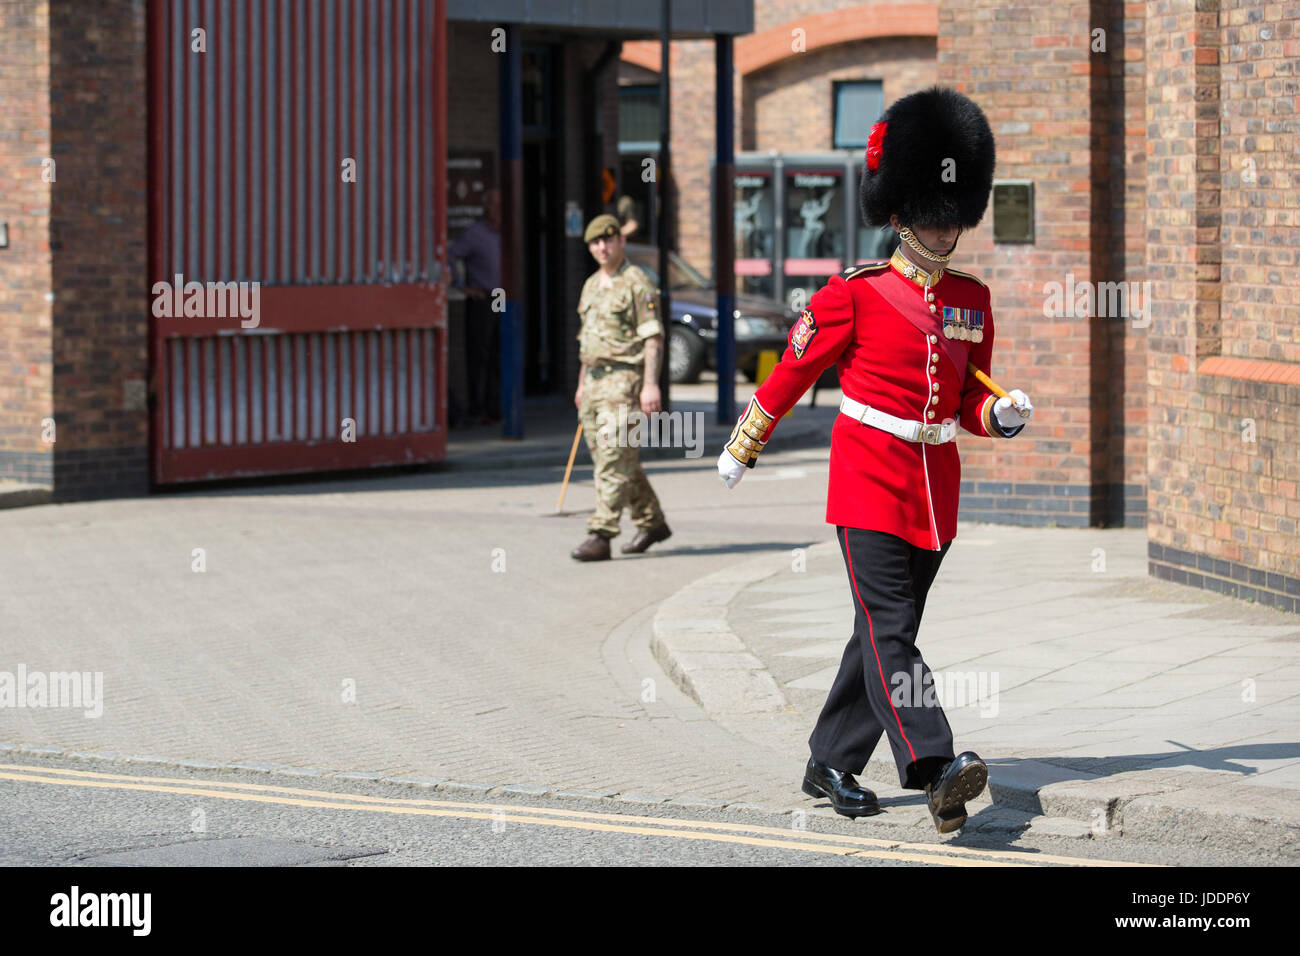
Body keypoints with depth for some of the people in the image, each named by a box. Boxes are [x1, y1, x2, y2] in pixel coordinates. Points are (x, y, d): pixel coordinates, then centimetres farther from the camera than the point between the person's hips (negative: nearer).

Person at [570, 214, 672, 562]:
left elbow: (653, 337, -13)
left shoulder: (638, 283, -8)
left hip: (623, 380, -9)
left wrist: (651, 384, -21)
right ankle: (652, 523, 26)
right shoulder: (591, 285, 17)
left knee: (613, 459, -13)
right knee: (621, 460, 13)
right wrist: (582, 384, 22)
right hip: (595, 381, 9)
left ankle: (601, 536, -17)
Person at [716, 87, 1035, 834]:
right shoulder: (856, 293, -7)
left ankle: (832, 767, 21)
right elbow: (794, 372, 3)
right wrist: (741, 451, 11)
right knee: (888, 629, -15)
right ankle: (936, 770, -28)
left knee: (886, 630, 10)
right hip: (870, 477, -6)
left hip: (936, 487, 6)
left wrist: (1004, 415, -7)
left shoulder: (972, 301, 9)